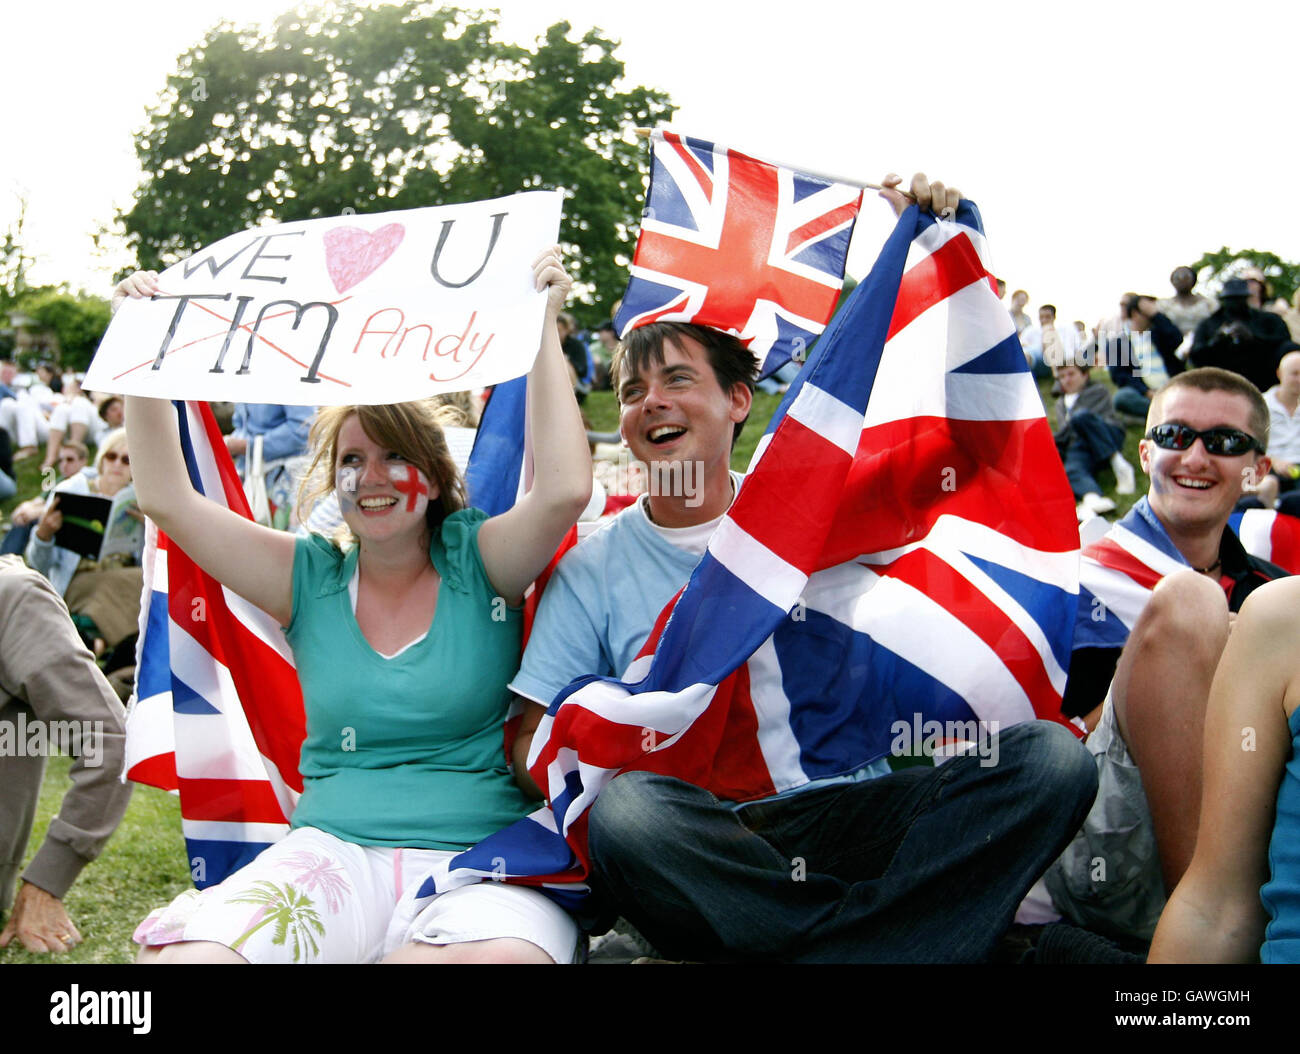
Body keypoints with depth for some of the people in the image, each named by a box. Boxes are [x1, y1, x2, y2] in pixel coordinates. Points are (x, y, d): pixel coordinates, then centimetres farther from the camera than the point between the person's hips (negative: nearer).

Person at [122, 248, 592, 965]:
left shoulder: (479, 563, 6)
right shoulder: (311, 579, 14)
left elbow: (566, 490, -13)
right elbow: (166, 499, 10)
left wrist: (543, 328, -11)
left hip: (481, 857, -2)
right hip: (334, 848, 2)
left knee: (498, 954, -40)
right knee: (177, 955, -28)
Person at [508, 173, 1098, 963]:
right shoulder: (593, 567, 10)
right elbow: (535, 739, 7)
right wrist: (595, 795, -16)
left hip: (849, 814, 2)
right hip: (701, 848, -1)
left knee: (1051, 756, -23)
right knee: (628, 810, -38)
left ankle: (826, 945, -32)